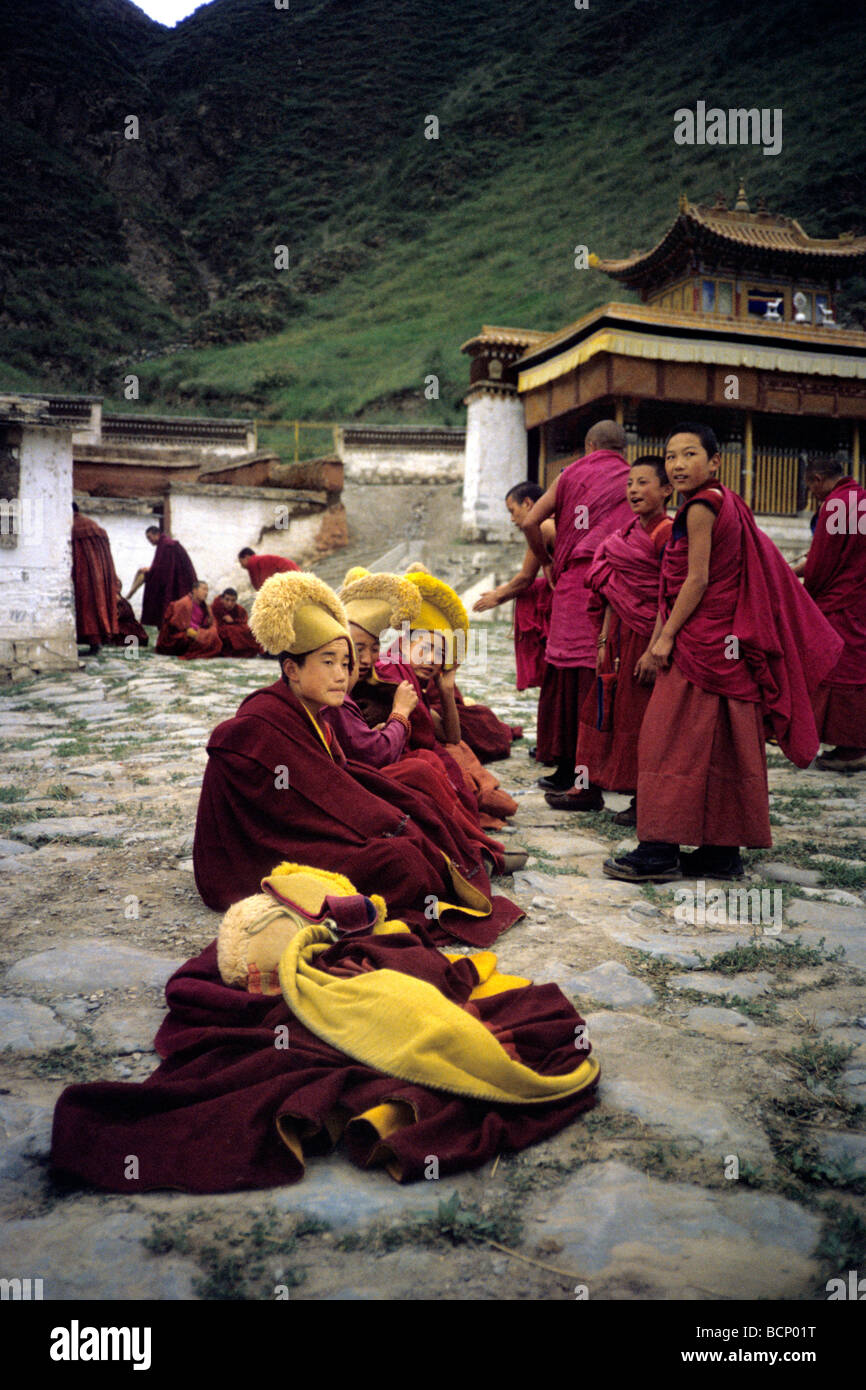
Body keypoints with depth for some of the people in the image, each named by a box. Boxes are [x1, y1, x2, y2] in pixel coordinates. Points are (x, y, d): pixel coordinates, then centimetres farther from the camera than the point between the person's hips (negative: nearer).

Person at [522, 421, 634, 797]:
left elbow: (530, 522, 5)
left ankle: (567, 765, 7)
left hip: (574, 583, 0)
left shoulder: (571, 474, 12)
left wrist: (546, 562, 17)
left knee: (568, 670, 4)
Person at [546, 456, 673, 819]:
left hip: (647, 636, -8)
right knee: (603, 707, 13)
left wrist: (654, 651, -21)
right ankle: (591, 788, 25)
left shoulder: (667, 534, -12)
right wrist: (604, 641, 12)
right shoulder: (628, 533, 13)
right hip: (620, 636, 8)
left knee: (641, 718, -2)